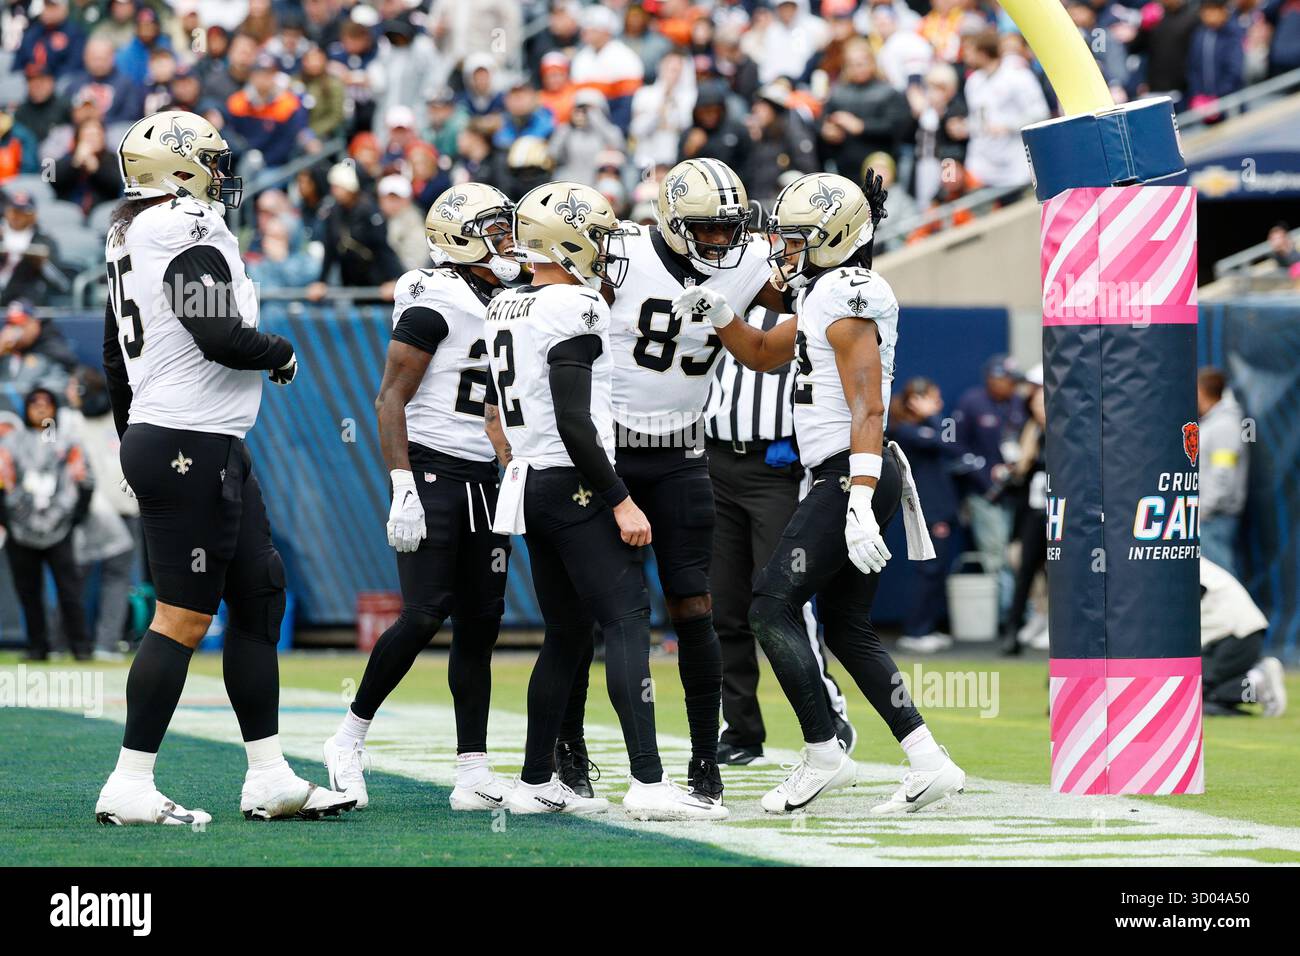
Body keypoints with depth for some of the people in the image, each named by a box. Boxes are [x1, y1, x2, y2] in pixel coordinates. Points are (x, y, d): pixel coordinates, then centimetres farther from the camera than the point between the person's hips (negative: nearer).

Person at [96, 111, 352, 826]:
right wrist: (282, 354, -3)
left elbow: (115, 353, 21)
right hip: (193, 446, -10)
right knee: (183, 617, -6)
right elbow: (219, 337, -23)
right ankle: (130, 787, -4)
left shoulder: (129, 237, 15)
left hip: (155, 438, 10)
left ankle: (268, 778, 15)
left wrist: (133, 438, 28)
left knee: (260, 594, 13)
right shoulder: (193, 233, -15)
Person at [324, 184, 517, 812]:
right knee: (424, 614, -14)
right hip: (431, 472, -8)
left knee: (479, 623, 4)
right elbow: (391, 399, -14)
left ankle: (473, 772, 4)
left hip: (481, 479, 8)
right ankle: (349, 739, 0)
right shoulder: (435, 304, -11)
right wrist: (403, 489, -20)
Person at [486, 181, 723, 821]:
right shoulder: (575, 310, -15)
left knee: (567, 635, 15)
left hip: (528, 482, 9)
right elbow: (574, 423, -19)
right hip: (575, 486, -9)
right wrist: (621, 501, -17)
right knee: (626, 619, -12)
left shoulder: (504, 308, 12)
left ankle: (535, 782, 18)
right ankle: (648, 783, -21)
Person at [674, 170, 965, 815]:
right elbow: (763, 354, 31)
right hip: (854, 479, 10)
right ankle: (928, 762, 8)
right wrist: (718, 314, 13)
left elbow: (867, 409, -21)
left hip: (850, 476, -10)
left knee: (772, 607, -7)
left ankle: (823, 755, -4)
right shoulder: (828, 297, 17)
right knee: (847, 627, 11)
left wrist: (860, 505, -28)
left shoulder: (847, 301, -13)